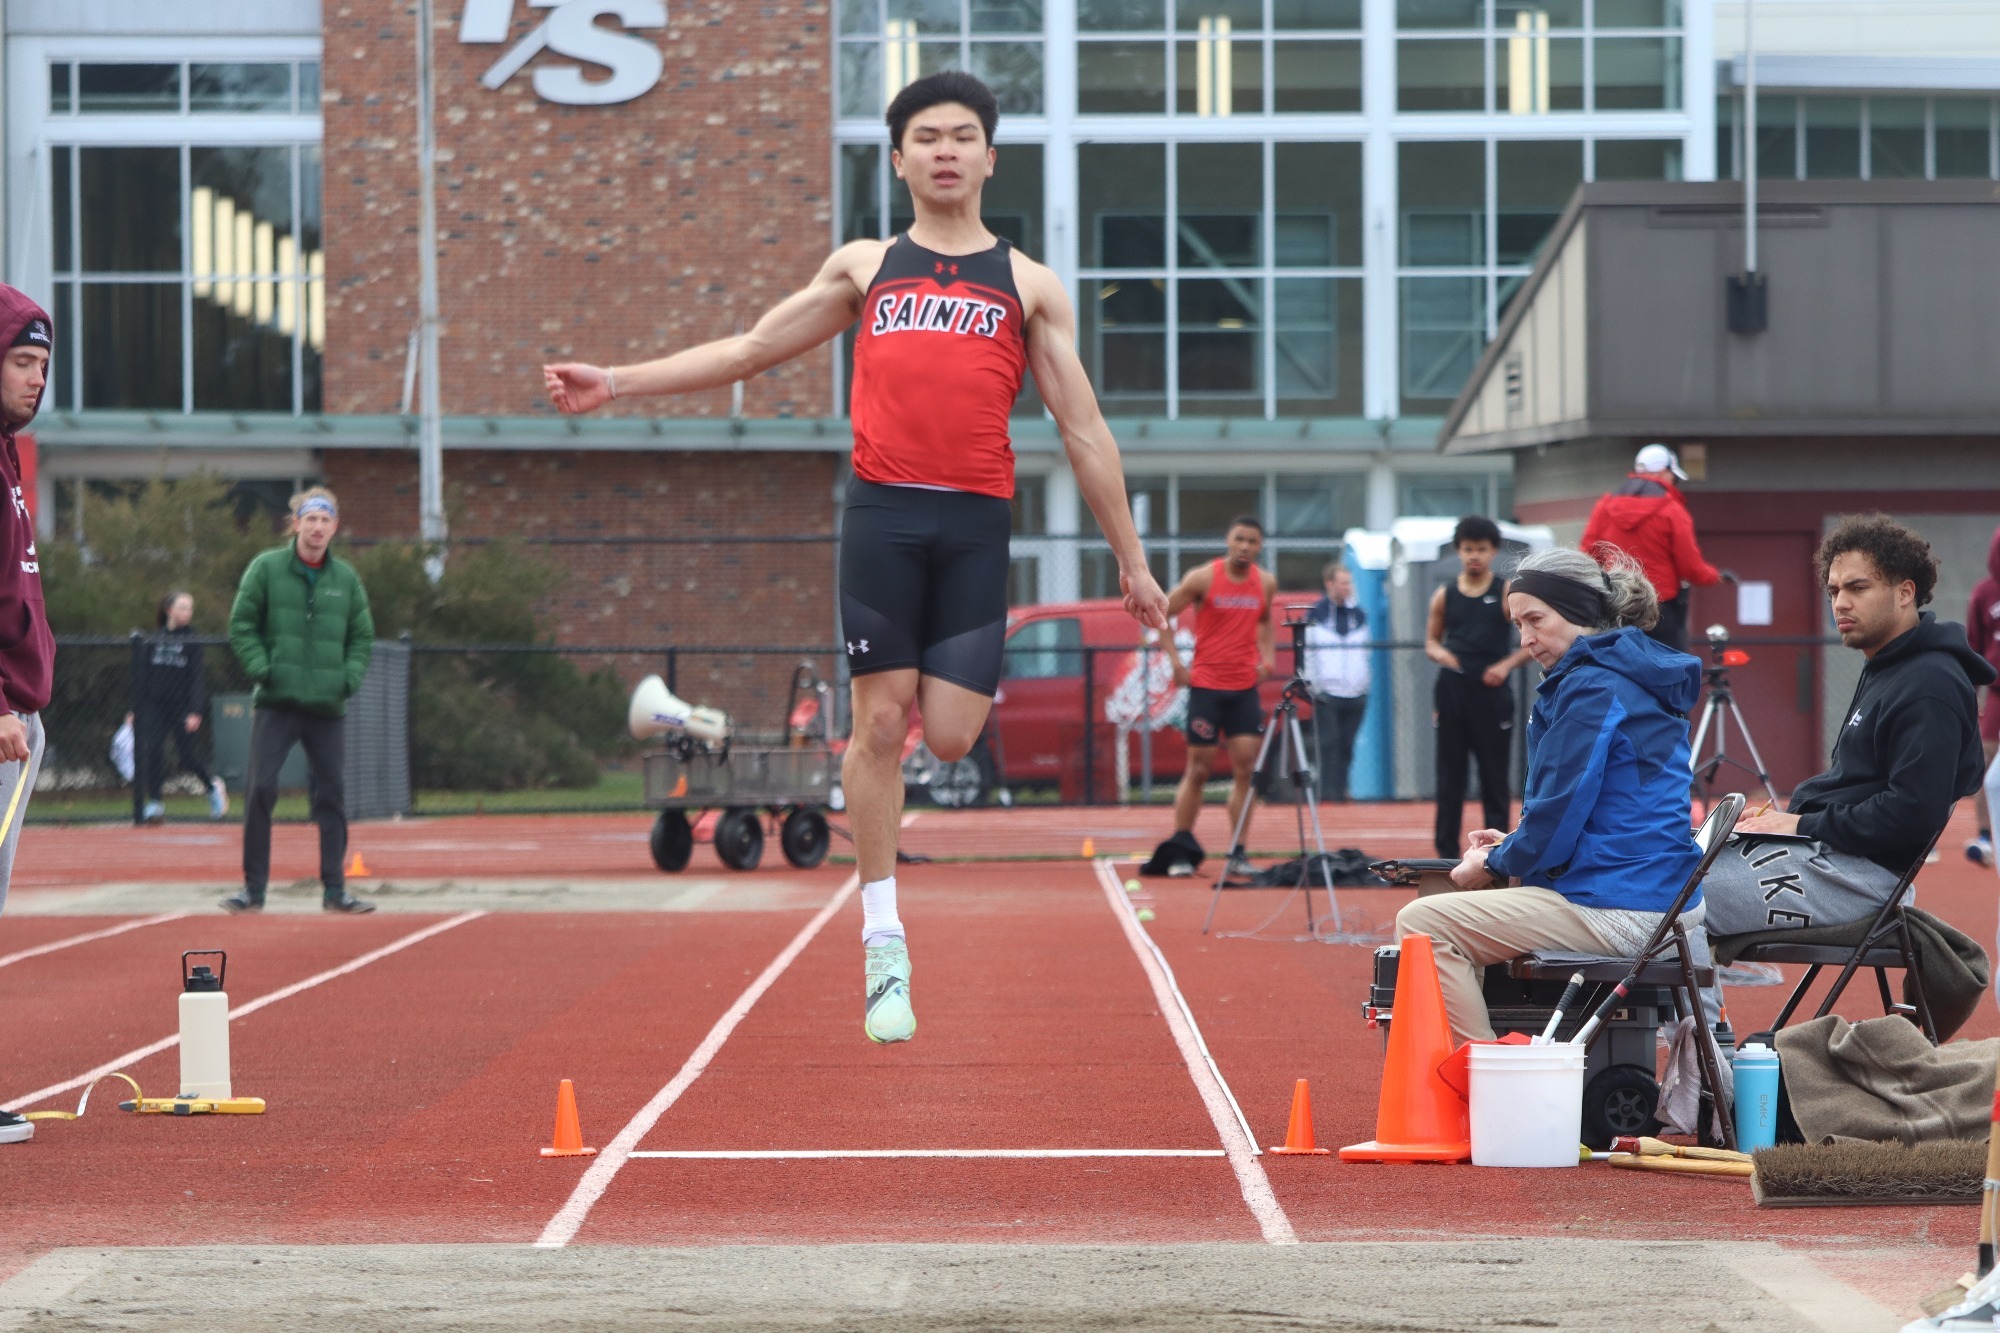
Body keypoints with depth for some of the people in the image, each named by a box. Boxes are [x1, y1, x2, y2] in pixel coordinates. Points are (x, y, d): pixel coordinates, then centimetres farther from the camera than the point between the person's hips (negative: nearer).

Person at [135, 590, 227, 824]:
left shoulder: (191, 641, 0)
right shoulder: (156, 640, 8)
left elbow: (197, 677, -5)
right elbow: (143, 675, 12)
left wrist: (195, 712, -14)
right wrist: (135, 709, 8)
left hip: (181, 707, -2)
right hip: (154, 706, 2)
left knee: (187, 756, -2)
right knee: (153, 752, -8)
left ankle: (212, 785, 25)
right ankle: (154, 803, 0)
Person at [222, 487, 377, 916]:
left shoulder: (346, 578, 8)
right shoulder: (266, 568, 0)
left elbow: (362, 635, 14)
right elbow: (242, 625, 1)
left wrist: (350, 677, -1)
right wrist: (261, 669, -11)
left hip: (328, 706, 3)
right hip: (275, 703, -3)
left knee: (332, 795, 4)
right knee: (260, 790, -8)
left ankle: (334, 889, 12)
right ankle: (253, 888, 0)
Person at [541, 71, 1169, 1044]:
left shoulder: (1029, 286, 14)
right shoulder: (864, 268, 17)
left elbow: (1083, 430, 14)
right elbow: (749, 351, 20)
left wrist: (1131, 559, 11)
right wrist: (614, 383, 13)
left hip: (977, 522, 0)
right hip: (884, 511, 0)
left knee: (950, 737, -11)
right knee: (881, 720, -5)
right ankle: (884, 947, 2)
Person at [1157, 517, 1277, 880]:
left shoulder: (1266, 583, 6)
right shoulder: (1203, 578, -7)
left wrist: (1267, 656, 7)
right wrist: (1175, 661, -8)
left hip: (1245, 687, 4)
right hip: (1206, 685, -4)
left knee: (1245, 769, -3)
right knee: (1199, 769, -1)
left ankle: (1238, 854, -1)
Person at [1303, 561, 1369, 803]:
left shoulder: (1359, 614, 13)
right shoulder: (1316, 614, 1)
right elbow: (1308, 652, -1)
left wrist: (1364, 685, 11)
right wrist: (1313, 684, -8)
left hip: (1355, 692, 4)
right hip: (1327, 693, -4)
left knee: (1346, 746, 3)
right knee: (1328, 745, -9)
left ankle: (1340, 791, 8)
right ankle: (1327, 793, -10)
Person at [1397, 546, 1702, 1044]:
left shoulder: (1590, 689, -15)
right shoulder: (1633, 676, 18)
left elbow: (1561, 812, -17)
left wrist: (1495, 864, 0)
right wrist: (1514, 846, 14)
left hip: (1617, 908, -11)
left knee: (1422, 923, -10)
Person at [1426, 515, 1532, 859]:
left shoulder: (1507, 593, 1)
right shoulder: (1444, 596, 8)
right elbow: (1431, 640, 17)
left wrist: (1506, 664, -11)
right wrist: (1439, 653, -6)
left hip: (1491, 691, -2)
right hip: (1452, 689, 2)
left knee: (1494, 774, 0)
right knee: (1450, 774, 4)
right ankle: (1448, 852, 8)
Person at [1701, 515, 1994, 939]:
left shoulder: (1929, 688, -15)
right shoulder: (1885, 671, 19)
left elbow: (1914, 812, -23)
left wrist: (1806, 825, -15)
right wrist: (1786, 816, 8)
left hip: (1861, 869, -11)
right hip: (1816, 846, 11)